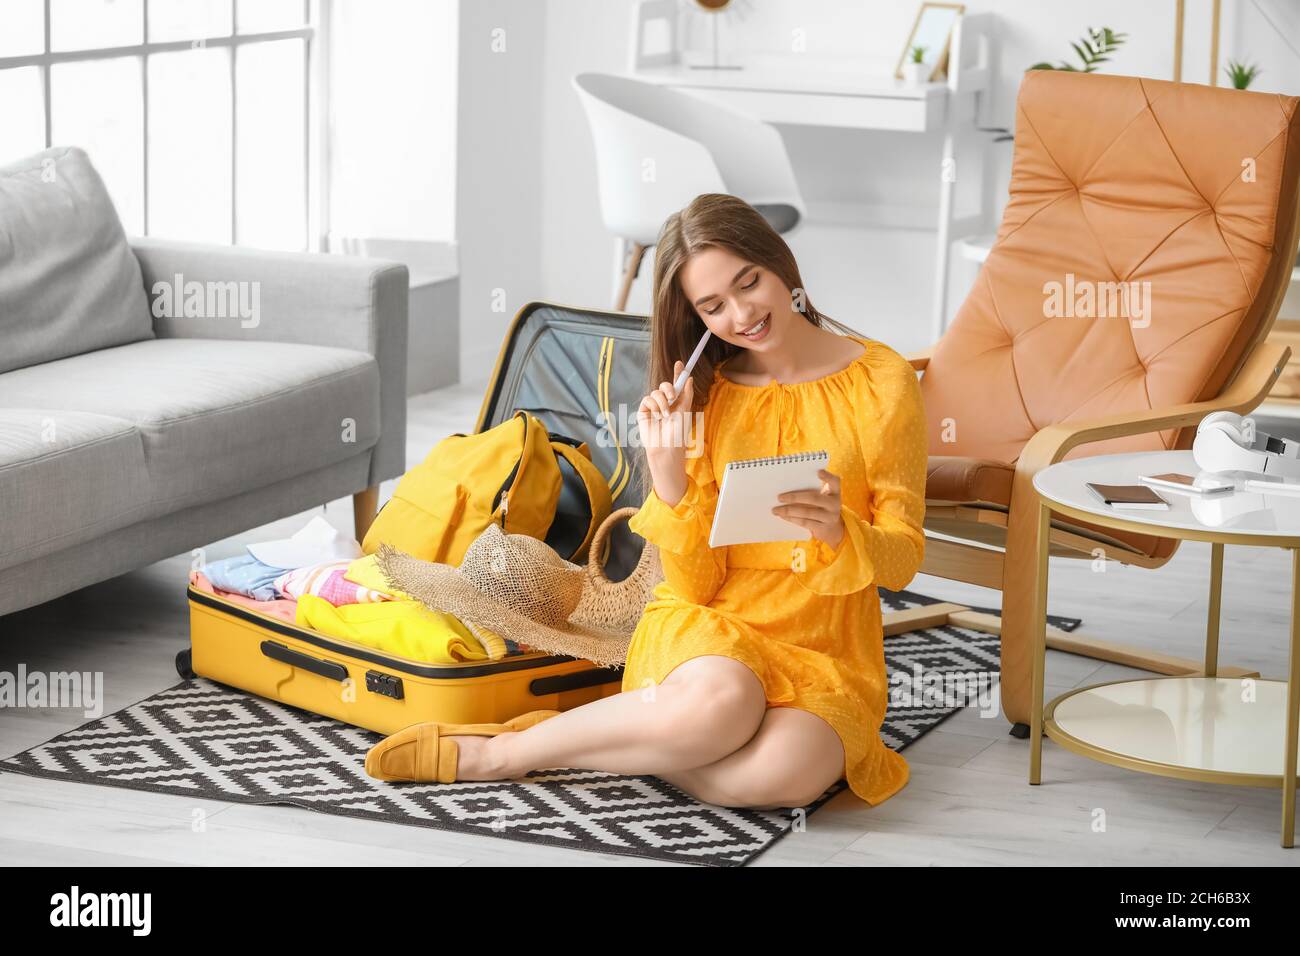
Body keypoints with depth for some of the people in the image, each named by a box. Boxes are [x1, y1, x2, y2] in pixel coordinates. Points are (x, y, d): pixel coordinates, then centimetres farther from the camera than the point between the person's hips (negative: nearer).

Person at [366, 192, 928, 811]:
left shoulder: (881, 381, 1)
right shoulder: (705, 394, 7)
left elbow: (903, 557, 0)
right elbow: (694, 585, 0)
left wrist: (840, 531, -22)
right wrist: (668, 473, -15)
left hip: (829, 655, 0)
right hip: (710, 629, 0)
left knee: (787, 772, -36)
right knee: (717, 702, -39)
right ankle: (501, 753, -19)